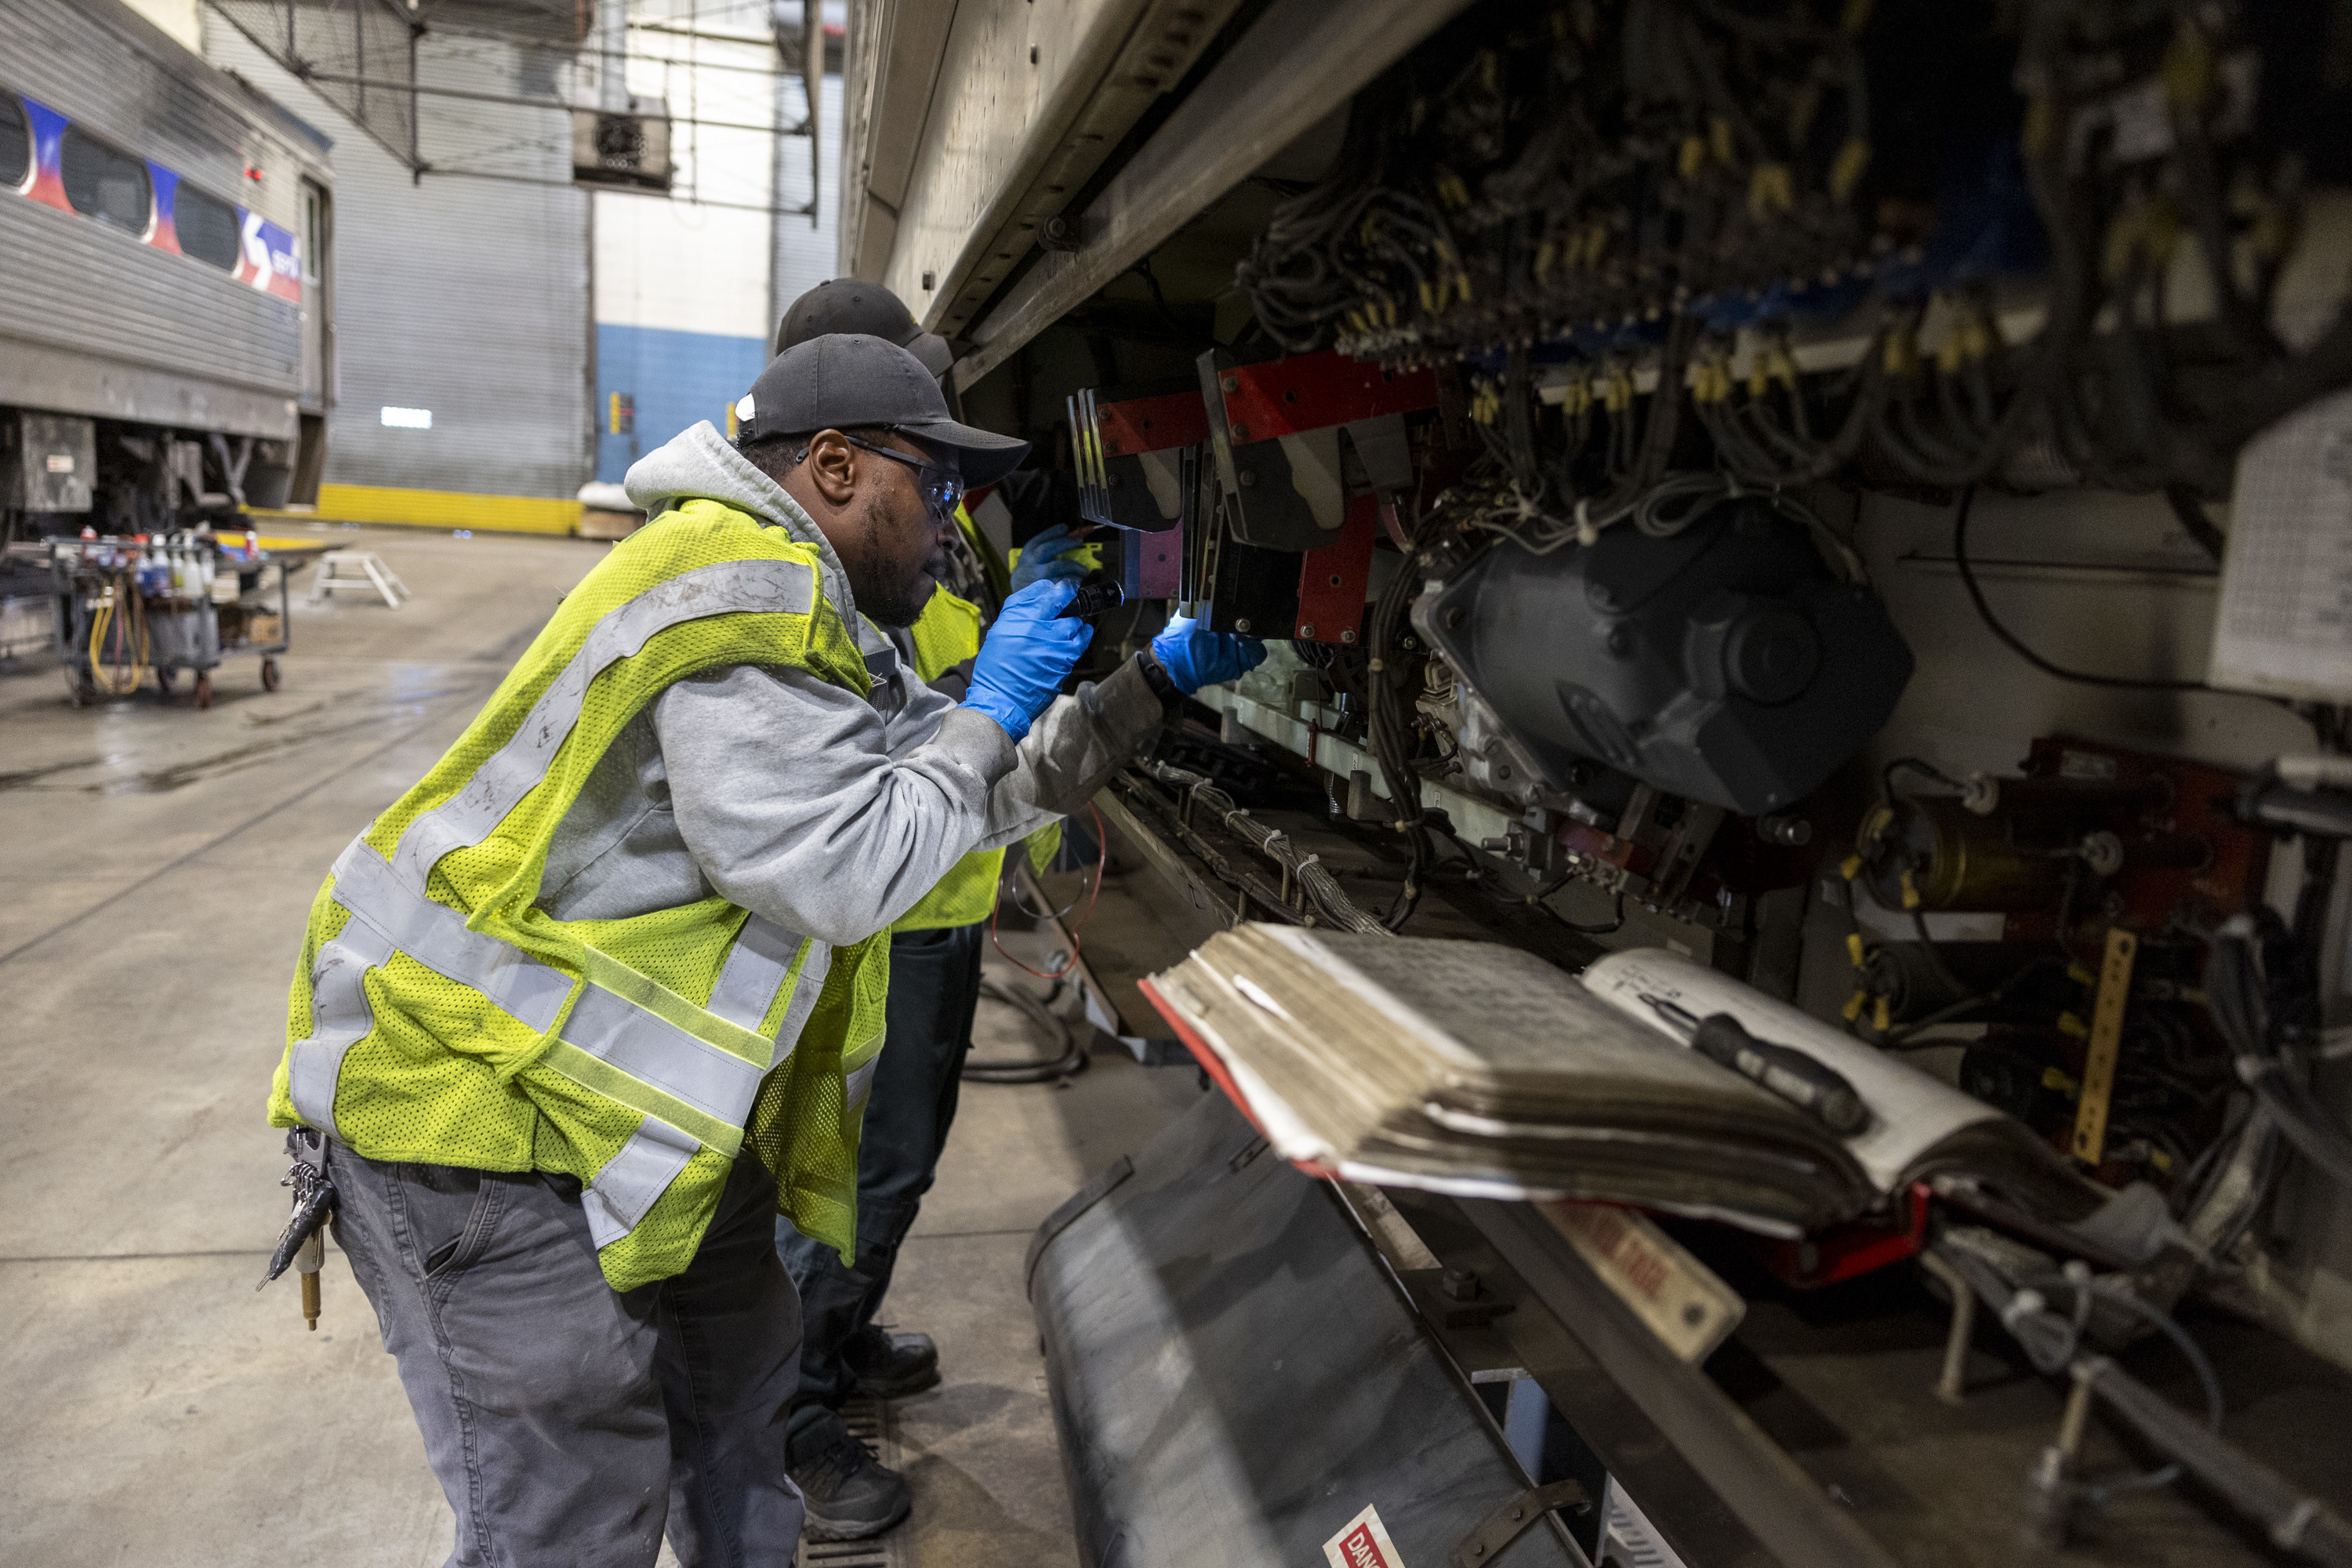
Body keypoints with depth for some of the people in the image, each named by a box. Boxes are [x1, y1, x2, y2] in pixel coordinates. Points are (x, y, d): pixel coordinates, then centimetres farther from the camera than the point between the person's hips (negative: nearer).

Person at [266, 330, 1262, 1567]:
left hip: (618, 1084, 11)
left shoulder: (810, 615, 13)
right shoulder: (737, 590, -21)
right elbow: (846, 873, -27)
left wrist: (1153, 686, 13)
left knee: (736, 1370, 21)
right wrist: (990, 713, -14)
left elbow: (981, 788, 16)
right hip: (470, 1090, -10)